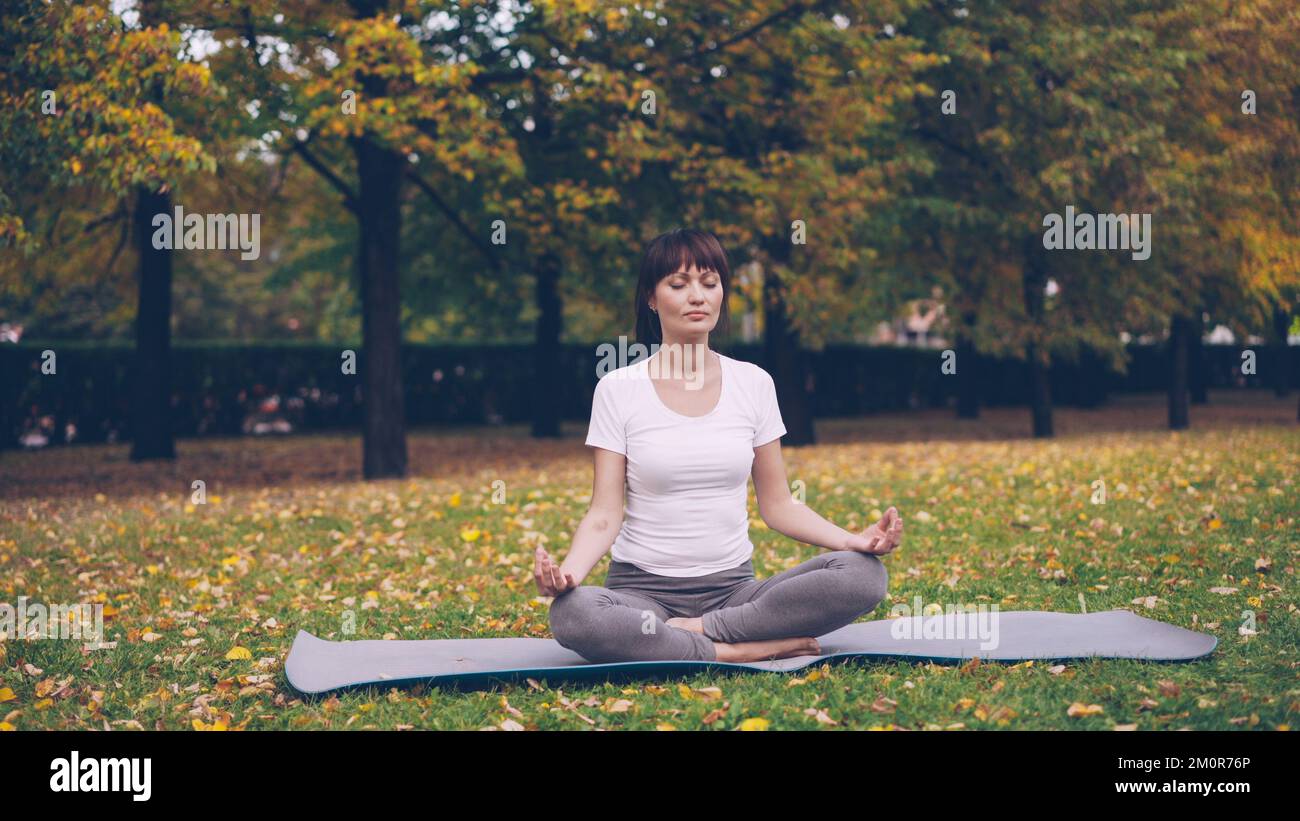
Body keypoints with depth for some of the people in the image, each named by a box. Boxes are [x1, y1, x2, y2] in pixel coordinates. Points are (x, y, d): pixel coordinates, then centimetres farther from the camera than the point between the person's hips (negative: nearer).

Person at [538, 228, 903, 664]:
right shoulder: (618, 389, -1)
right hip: (643, 590, -2)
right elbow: (604, 515, -4)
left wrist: (852, 539, -9)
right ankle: (740, 652, -26)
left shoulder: (754, 383, 6)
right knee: (572, 614, -37)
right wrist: (567, 571, -25)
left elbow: (778, 505, 9)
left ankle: (700, 629, -20)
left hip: (734, 589, 2)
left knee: (865, 574, -23)